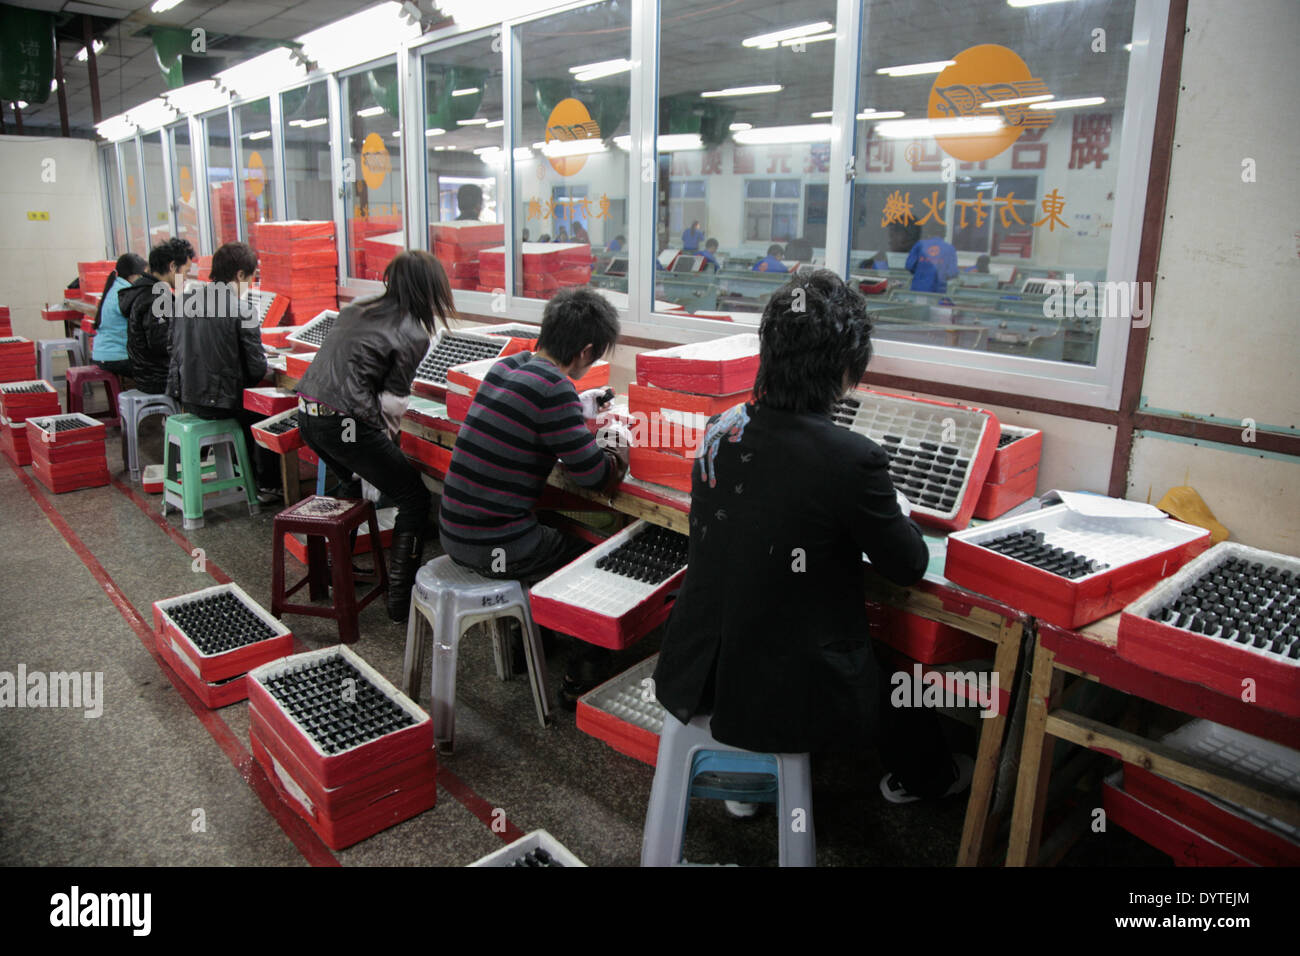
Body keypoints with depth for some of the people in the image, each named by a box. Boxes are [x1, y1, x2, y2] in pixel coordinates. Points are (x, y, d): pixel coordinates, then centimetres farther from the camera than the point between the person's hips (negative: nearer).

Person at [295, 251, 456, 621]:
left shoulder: (356, 309, 14)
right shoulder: (414, 335, -7)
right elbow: (393, 402, -7)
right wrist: (388, 436, 13)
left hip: (308, 411, 8)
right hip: (344, 422, -8)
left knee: (353, 482, 33)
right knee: (415, 497, 4)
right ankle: (401, 599, 3)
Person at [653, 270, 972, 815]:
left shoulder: (721, 431, -5)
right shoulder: (852, 459, -22)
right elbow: (909, 567, -7)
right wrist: (895, 511, 14)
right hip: (788, 702, -4)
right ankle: (918, 778, 55)